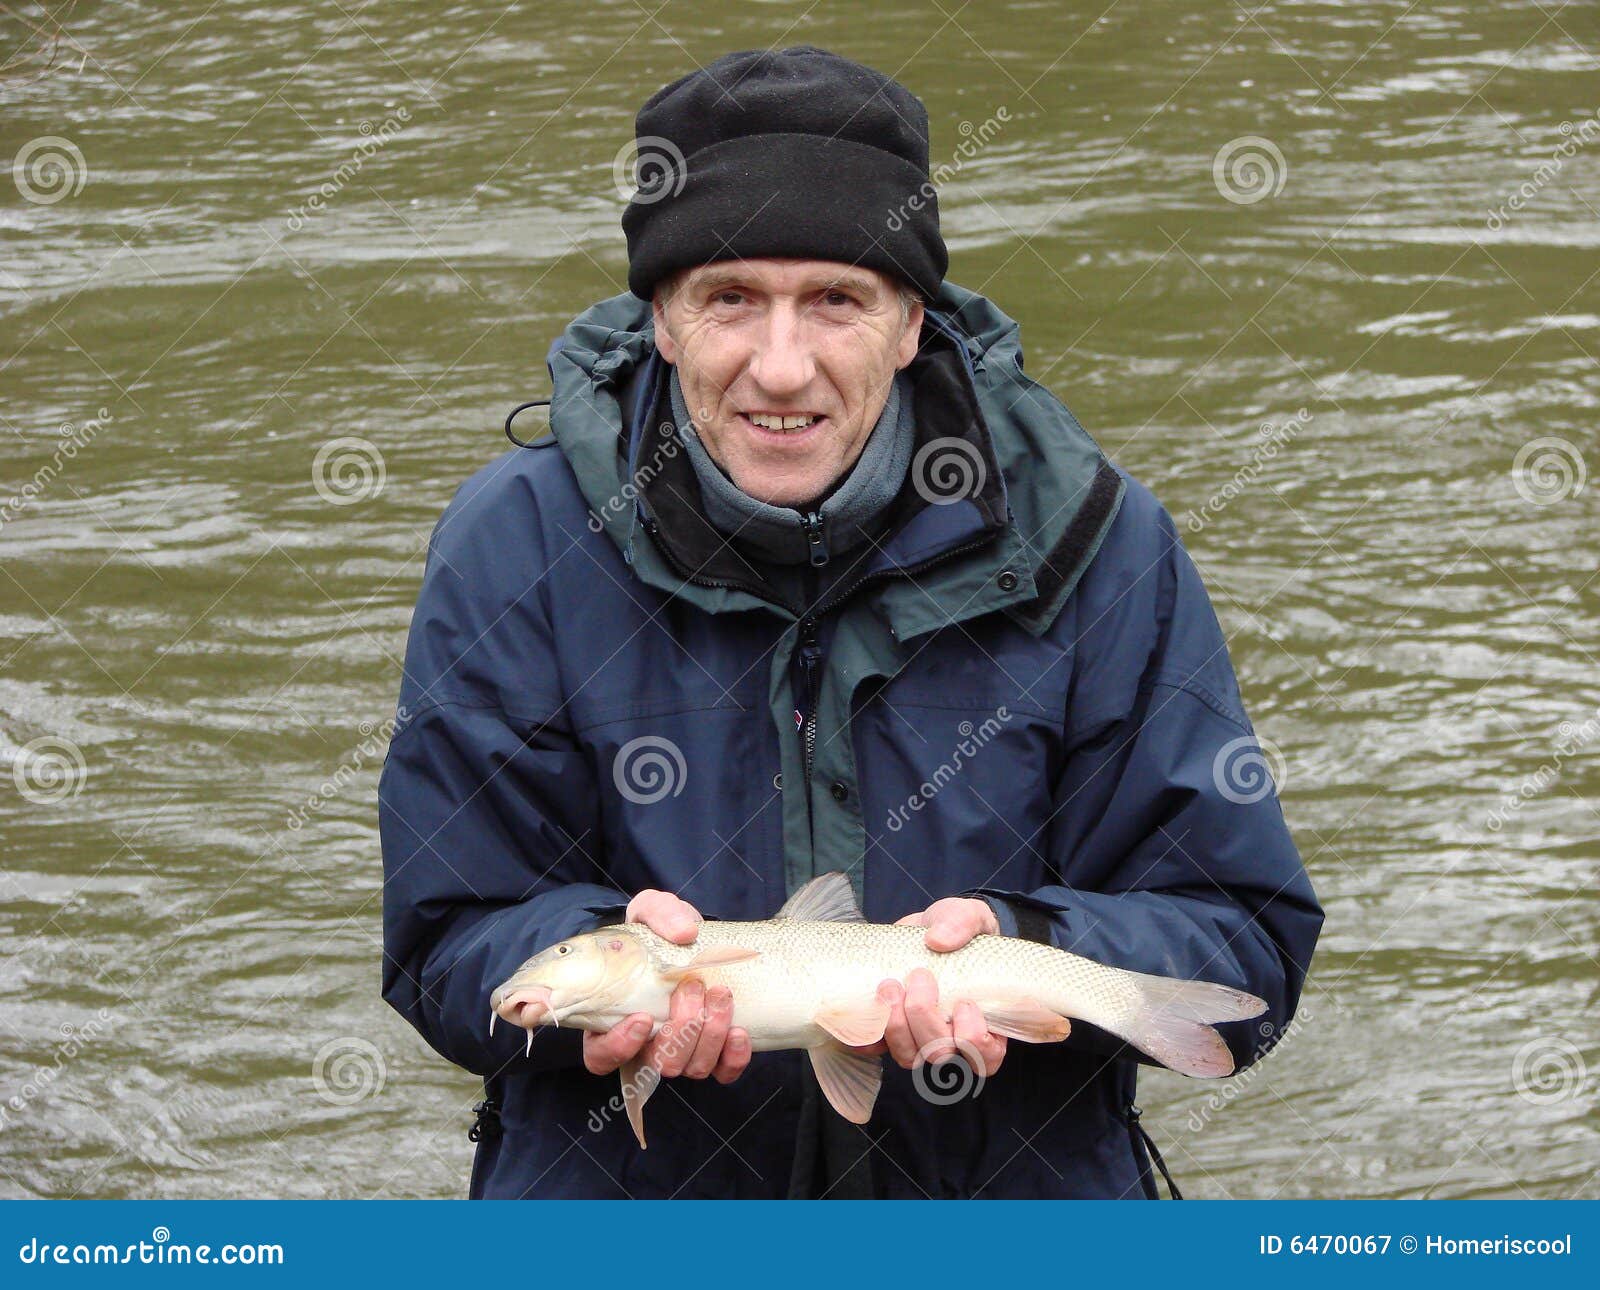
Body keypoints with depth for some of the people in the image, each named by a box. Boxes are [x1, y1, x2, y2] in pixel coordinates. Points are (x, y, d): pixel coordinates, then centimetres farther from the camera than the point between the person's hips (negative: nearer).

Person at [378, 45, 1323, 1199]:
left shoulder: (1095, 549, -2)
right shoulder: (515, 549, -3)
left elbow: (1246, 945, -1)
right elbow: (446, 948, -2)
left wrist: (1027, 954, -19)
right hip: (619, 1187, 0)